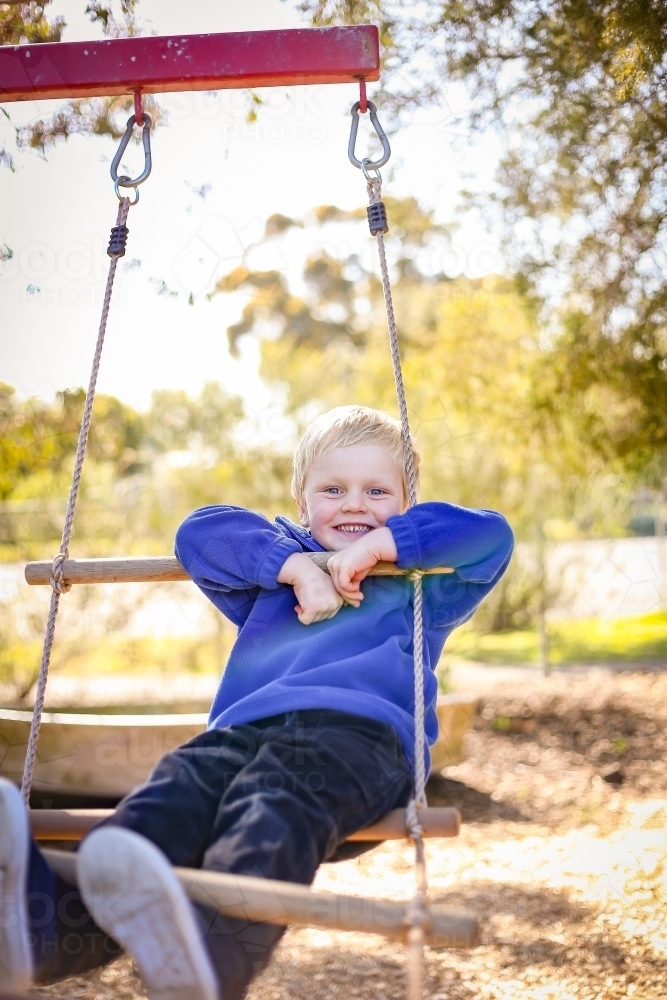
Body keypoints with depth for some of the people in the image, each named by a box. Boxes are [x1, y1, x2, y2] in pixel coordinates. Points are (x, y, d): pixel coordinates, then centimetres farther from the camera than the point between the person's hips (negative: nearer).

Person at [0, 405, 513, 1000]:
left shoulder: (419, 584, 30)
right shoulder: (278, 567, 36)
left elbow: (492, 536, 14)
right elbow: (198, 532, 20)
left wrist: (383, 542, 6)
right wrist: (296, 567, 6)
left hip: (358, 727, -3)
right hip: (244, 728, 3)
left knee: (274, 813, -39)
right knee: (175, 794, -32)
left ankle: (212, 950, -70)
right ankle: (52, 921, -60)